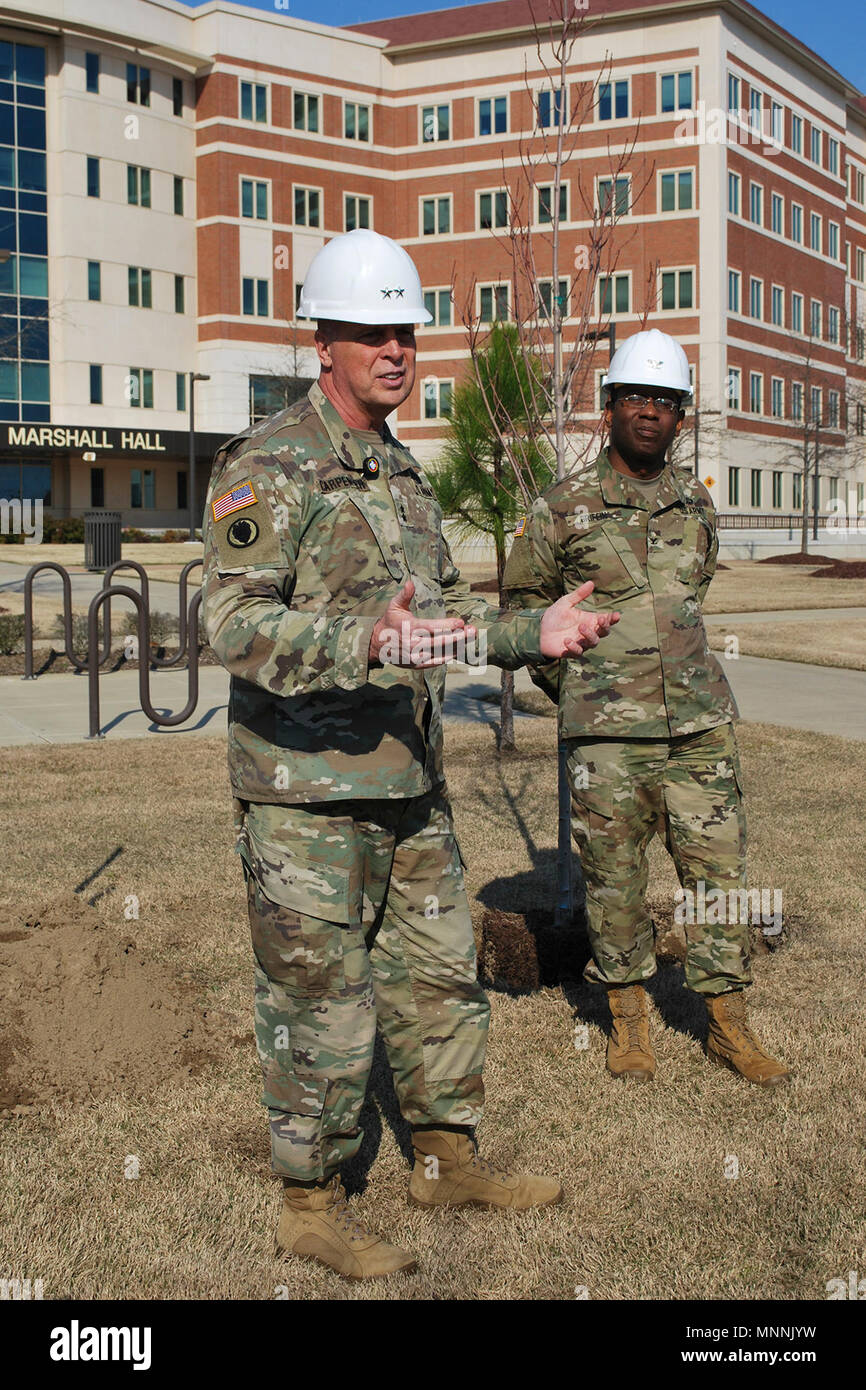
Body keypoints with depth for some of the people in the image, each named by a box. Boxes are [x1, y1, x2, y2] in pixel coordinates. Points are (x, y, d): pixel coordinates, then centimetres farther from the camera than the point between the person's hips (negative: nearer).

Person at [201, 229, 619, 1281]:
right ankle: (311, 1205, 19)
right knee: (318, 998, 2)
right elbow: (233, 620, -22)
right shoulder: (269, 465, -11)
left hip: (408, 781, 8)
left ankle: (447, 1159, 34)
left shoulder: (403, 473, 16)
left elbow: (445, 613, 21)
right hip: (306, 789, -8)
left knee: (438, 974, 17)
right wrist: (369, 639, -36)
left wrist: (533, 633, 5)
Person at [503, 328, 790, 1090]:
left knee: (720, 868, 5)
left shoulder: (698, 504, 10)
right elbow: (523, 598, 9)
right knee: (615, 877, 5)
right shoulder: (564, 505, -2)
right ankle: (628, 1018, 22)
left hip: (701, 720, 3)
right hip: (607, 729, -3)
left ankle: (729, 1025, 18)